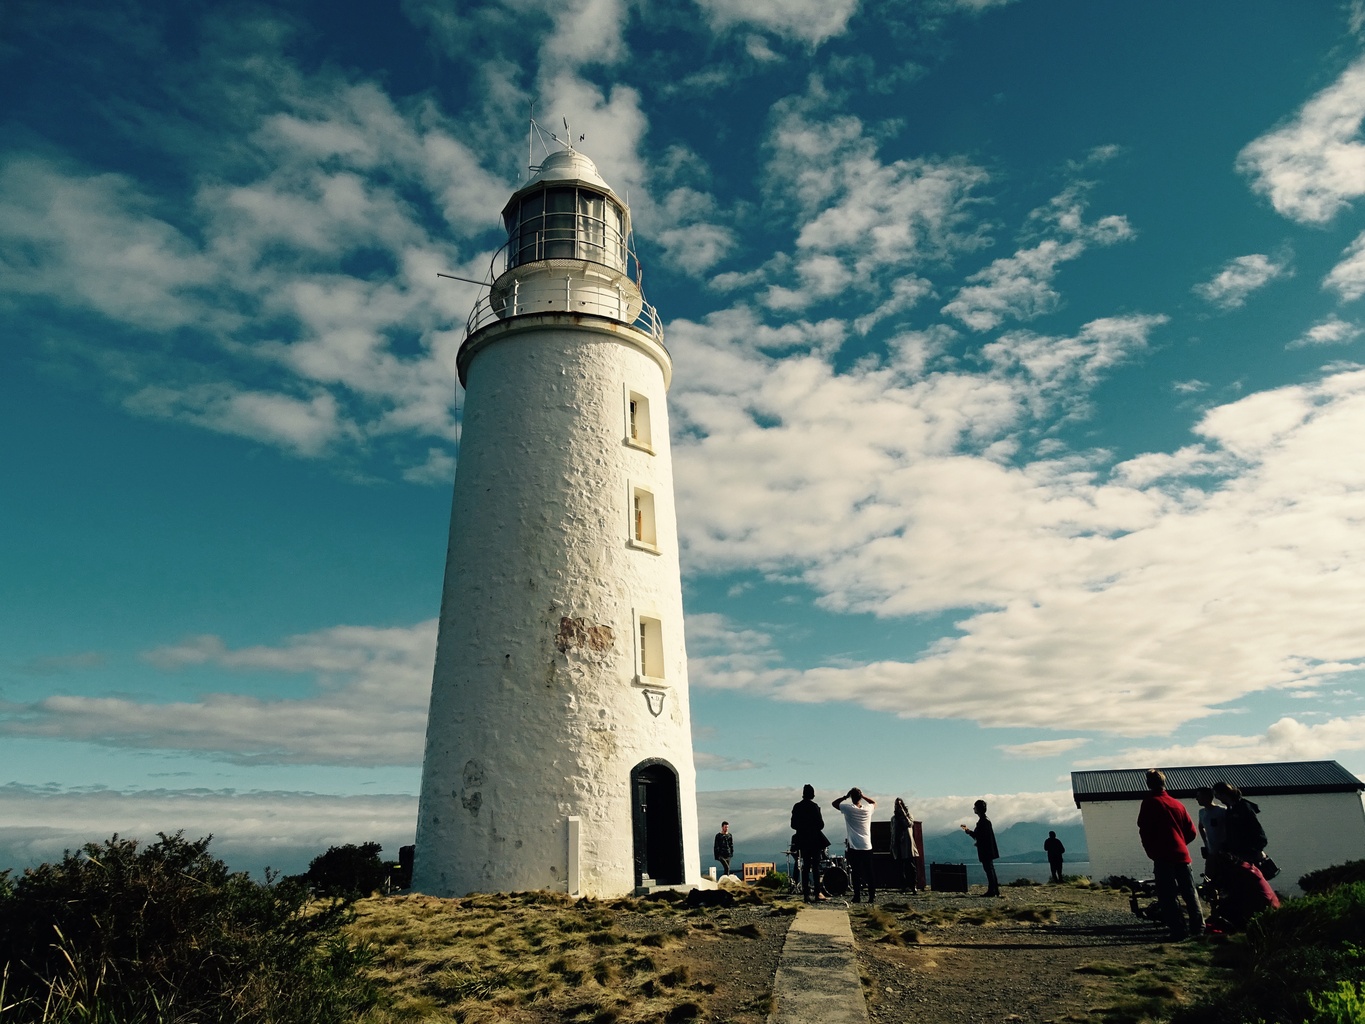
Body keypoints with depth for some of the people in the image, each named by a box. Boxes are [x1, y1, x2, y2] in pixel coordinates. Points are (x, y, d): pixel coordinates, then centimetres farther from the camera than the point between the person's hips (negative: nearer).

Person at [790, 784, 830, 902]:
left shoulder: (796, 807, 2)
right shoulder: (814, 806, -11)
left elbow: (793, 825, 5)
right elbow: (821, 824, -11)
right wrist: (814, 828, 9)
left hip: (803, 841, 4)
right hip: (815, 840, -4)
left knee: (805, 867, 7)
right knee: (816, 867, 1)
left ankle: (806, 895, 7)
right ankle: (818, 893, 0)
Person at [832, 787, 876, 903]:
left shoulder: (848, 809, -7)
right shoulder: (868, 809, 0)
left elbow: (834, 803, 8)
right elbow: (874, 802, 23)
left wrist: (846, 796, 4)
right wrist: (863, 795, 12)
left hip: (854, 847, -3)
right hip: (867, 847, 3)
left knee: (856, 873, 2)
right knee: (869, 873, 9)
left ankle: (857, 896, 2)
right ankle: (872, 895, 9)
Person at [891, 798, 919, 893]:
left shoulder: (907, 815, 3)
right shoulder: (894, 818, 14)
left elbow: (909, 824, -19)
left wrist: (902, 811, -18)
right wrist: (892, 847, 14)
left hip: (907, 846, -4)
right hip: (898, 847, 4)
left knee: (911, 867, -7)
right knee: (901, 868, 4)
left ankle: (914, 886, -6)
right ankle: (904, 886, 9)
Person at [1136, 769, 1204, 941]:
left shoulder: (1149, 803, -5)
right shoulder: (1177, 803, 11)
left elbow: (1144, 830, -9)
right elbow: (1191, 831, 11)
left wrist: (1151, 851, 4)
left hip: (1163, 857, -6)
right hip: (1182, 854, 6)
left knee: (1167, 896, -2)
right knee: (1189, 892, 16)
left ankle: (1179, 930, -6)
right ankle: (1198, 927, 18)